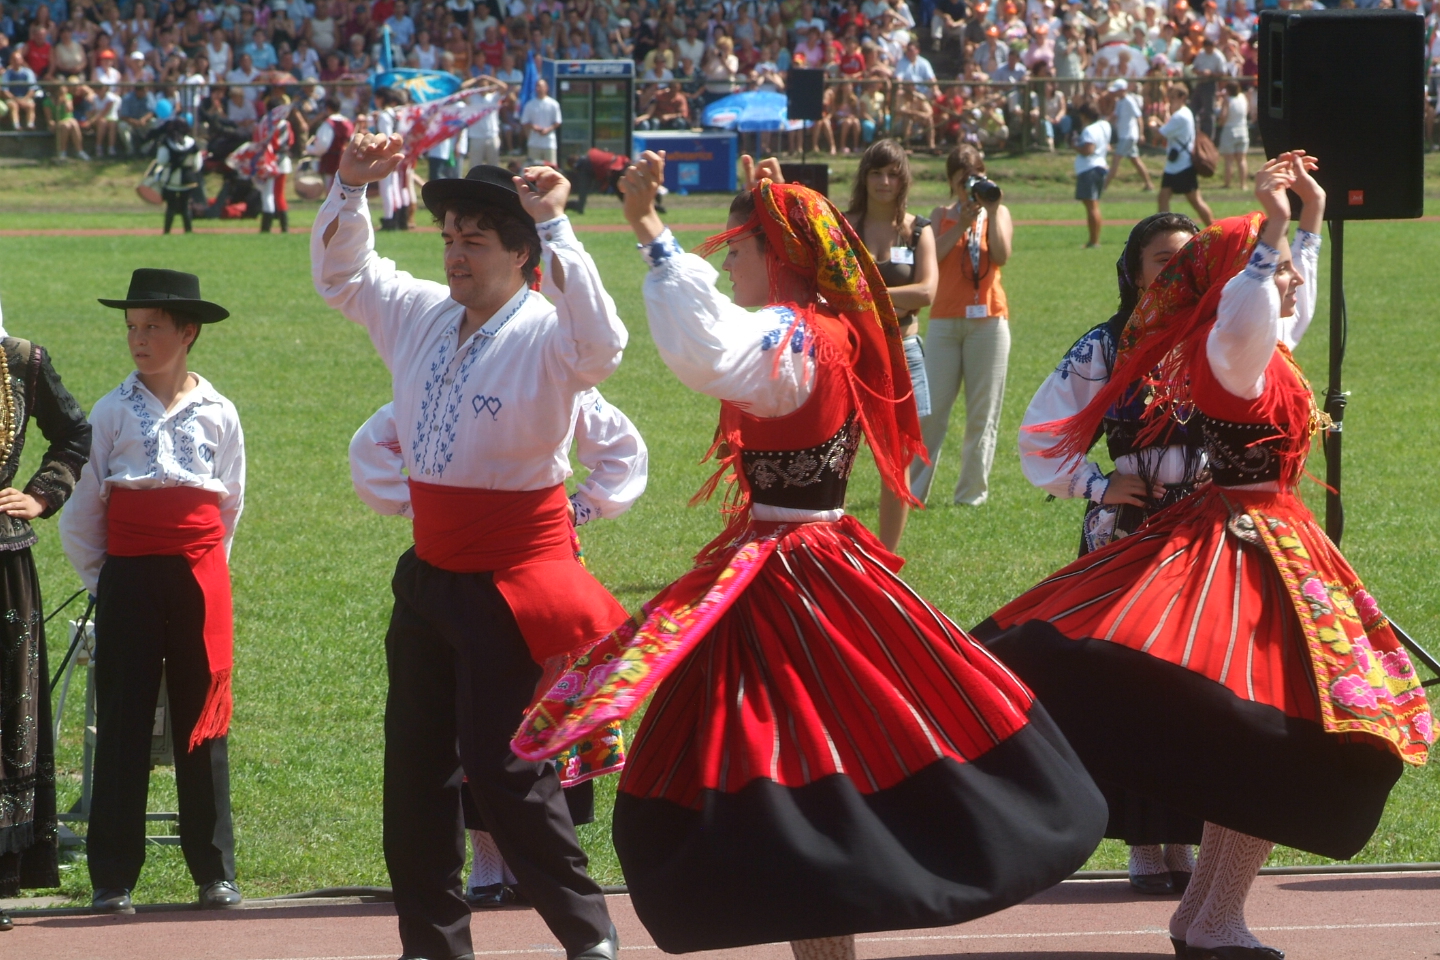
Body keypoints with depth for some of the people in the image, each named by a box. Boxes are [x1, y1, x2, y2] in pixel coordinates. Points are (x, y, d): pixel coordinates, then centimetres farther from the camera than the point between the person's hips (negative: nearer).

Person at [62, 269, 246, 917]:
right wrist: (97, 576, 5)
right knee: (122, 722, -1)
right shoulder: (113, 412, 2)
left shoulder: (218, 415, 5)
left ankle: (214, 871, 9)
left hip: (199, 575, 1)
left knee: (202, 718, 3)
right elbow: (83, 506, 7)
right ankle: (112, 878, 1)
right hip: (128, 574, -1)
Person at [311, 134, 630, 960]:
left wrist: (553, 226, -40)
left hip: (510, 578, -8)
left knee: (503, 765, -9)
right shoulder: (422, 316, 5)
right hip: (433, 571, 8)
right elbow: (341, 274, 18)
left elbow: (600, 343, -38)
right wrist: (351, 189, 2)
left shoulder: (545, 336, -16)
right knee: (415, 760, 12)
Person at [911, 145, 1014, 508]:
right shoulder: (942, 216, 11)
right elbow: (932, 256, -6)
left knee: (983, 412, -1)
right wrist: (963, 223, -10)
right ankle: (911, 491, 1)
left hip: (988, 319, 0)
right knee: (930, 409, -4)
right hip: (945, 320, 0)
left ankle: (972, 492, 6)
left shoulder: (998, 214, 10)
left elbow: (1001, 255, -9)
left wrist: (992, 210, -11)